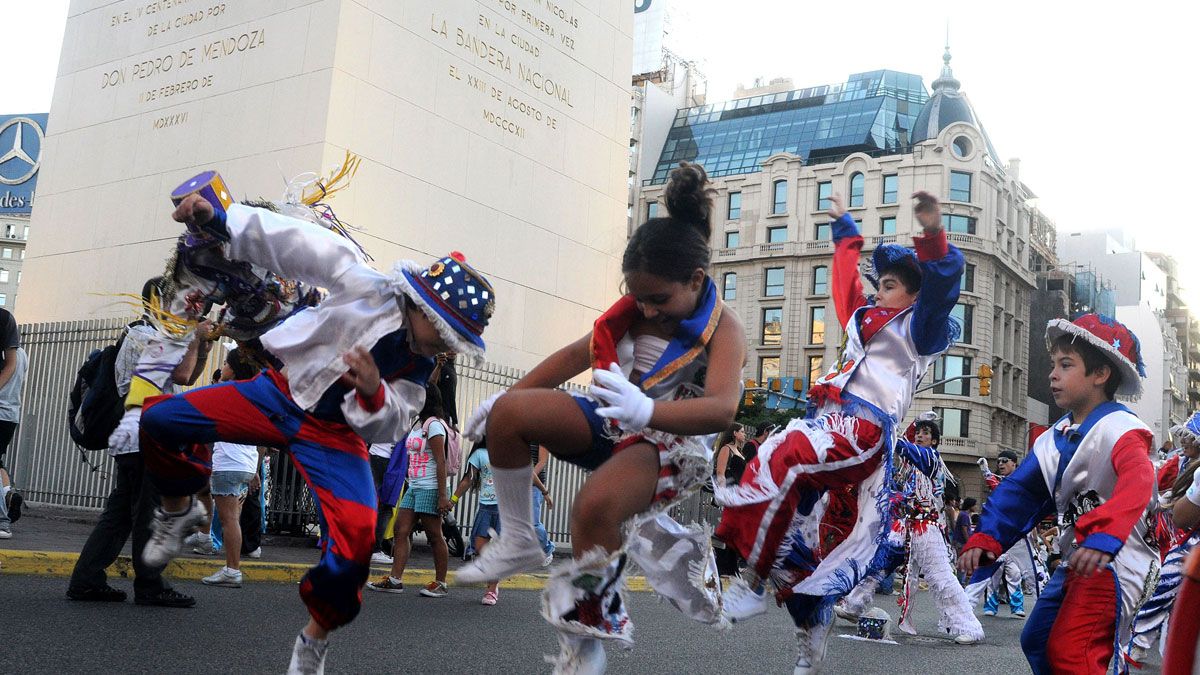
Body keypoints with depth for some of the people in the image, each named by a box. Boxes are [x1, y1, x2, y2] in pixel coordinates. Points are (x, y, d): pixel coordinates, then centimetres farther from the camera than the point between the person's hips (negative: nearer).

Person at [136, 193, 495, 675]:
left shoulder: (420, 368, -4)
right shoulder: (367, 288, -16)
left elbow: (388, 428, -6)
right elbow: (306, 248, -21)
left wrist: (373, 392, -30)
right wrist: (219, 222, -29)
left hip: (336, 434, 1)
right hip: (280, 394, -1)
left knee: (354, 544, -19)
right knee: (160, 420, -16)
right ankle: (179, 509, 15)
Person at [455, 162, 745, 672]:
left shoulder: (723, 328, -17)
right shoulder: (636, 309, 1)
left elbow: (723, 409, -35)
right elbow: (579, 353, 12)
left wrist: (647, 410, -54)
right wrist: (504, 394, 8)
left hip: (669, 440, -6)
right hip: (611, 422, 6)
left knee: (595, 506, -37)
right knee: (507, 413, -18)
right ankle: (517, 540, 0)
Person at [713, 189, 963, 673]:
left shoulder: (918, 326, 9)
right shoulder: (864, 319, 30)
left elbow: (941, 284, -12)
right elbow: (847, 274, 47)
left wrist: (933, 236, -30)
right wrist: (844, 228, 59)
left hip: (864, 428, -8)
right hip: (829, 424, 9)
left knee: (779, 459, -36)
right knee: (805, 547, 6)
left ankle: (753, 581, -31)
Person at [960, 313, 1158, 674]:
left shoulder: (1121, 430, -16)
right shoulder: (1054, 439, 10)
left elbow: (1137, 482, -36)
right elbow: (1018, 490, 6)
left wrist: (1104, 536, -52)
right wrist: (986, 538, -9)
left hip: (1116, 560, -9)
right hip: (1076, 560, 9)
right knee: (1036, 642, 17)